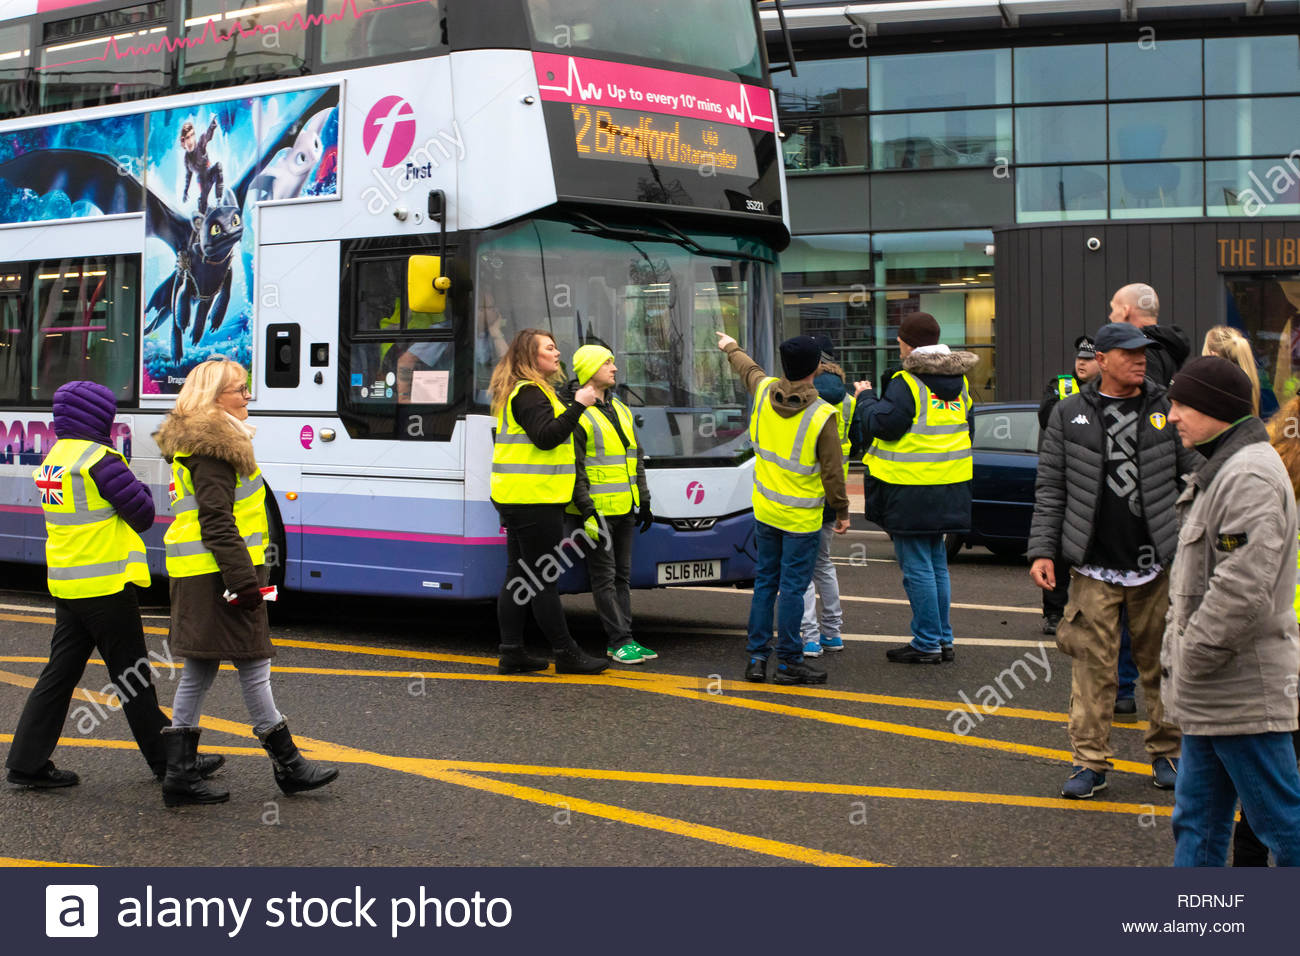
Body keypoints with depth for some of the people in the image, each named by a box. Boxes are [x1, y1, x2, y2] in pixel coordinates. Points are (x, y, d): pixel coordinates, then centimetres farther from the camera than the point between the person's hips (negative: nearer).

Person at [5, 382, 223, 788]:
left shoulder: (53, 460, 13)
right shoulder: (100, 460, -15)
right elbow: (143, 514, -12)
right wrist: (141, 488, 7)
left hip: (65, 584, 8)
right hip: (106, 586, -8)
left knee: (60, 673, 11)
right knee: (132, 674, 1)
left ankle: (27, 762, 11)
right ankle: (167, 760, 12)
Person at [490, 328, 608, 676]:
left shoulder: (528, 391, 20)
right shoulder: (529, 393, -12)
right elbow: (545, 436, -23)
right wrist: (578, 406, -20)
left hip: (517, 500, 11)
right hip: (534, 499, -11)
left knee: (519, 576, 10)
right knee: (544, 580, -6)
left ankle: (512, 653, 11)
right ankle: (567, 655, -1)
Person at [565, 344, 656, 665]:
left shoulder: (621, 411, 17)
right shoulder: (577, 414, -8)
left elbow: (636, 460, 21)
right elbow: (573, 467, -13)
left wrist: (644, 502, 17)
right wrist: (586, 508, -18)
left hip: (624, 510, 8)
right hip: (597, 510, -8)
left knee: (622, 575, 10)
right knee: (605, 577, -4)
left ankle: (622, 638, 15)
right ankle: (619, 641, -3)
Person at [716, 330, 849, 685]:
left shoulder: (765, 391, -6)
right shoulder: (822, 416, -20)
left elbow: (748, 368, 20)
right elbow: (832, 471, -13)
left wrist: (731, 347, 42)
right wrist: (842, 511, 2)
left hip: (765, 510, 5)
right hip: (801, 517, -5)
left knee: (765, 582, 15)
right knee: (792, 587, 1)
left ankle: (757, 656, 18)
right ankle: (789, 662, 7)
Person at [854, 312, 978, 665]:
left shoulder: (907, 383, -15)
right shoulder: (959, 379, 10)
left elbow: (881, 425, -16)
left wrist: (866, 397, 0)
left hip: (912, 488, -8)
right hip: (949, 487, 8)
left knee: (917, 567, -1)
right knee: (937, 564, 17)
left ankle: (927, 643, 3)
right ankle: (943, 640, 21)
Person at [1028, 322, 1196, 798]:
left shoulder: (1167, 410, 5)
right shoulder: (1070, 414, 4)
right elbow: (1050, 488, 6)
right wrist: (1042, 550, -1)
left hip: (1157, 564, 1)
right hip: (1094, 567, -1)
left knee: (1160, 664, 9)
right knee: (1093, 666, -1)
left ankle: (1167, 753, 23)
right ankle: (1089, 762, 7)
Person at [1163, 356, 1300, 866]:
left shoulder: (1250, 475, -18)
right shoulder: (1222, 468, 16)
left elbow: (1243, 587, -26)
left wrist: (1191, 661, -17)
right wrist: (1182, 660, 15)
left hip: (1242, 691, -10)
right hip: (1214, 691, 10)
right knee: (1198, 817, 15)